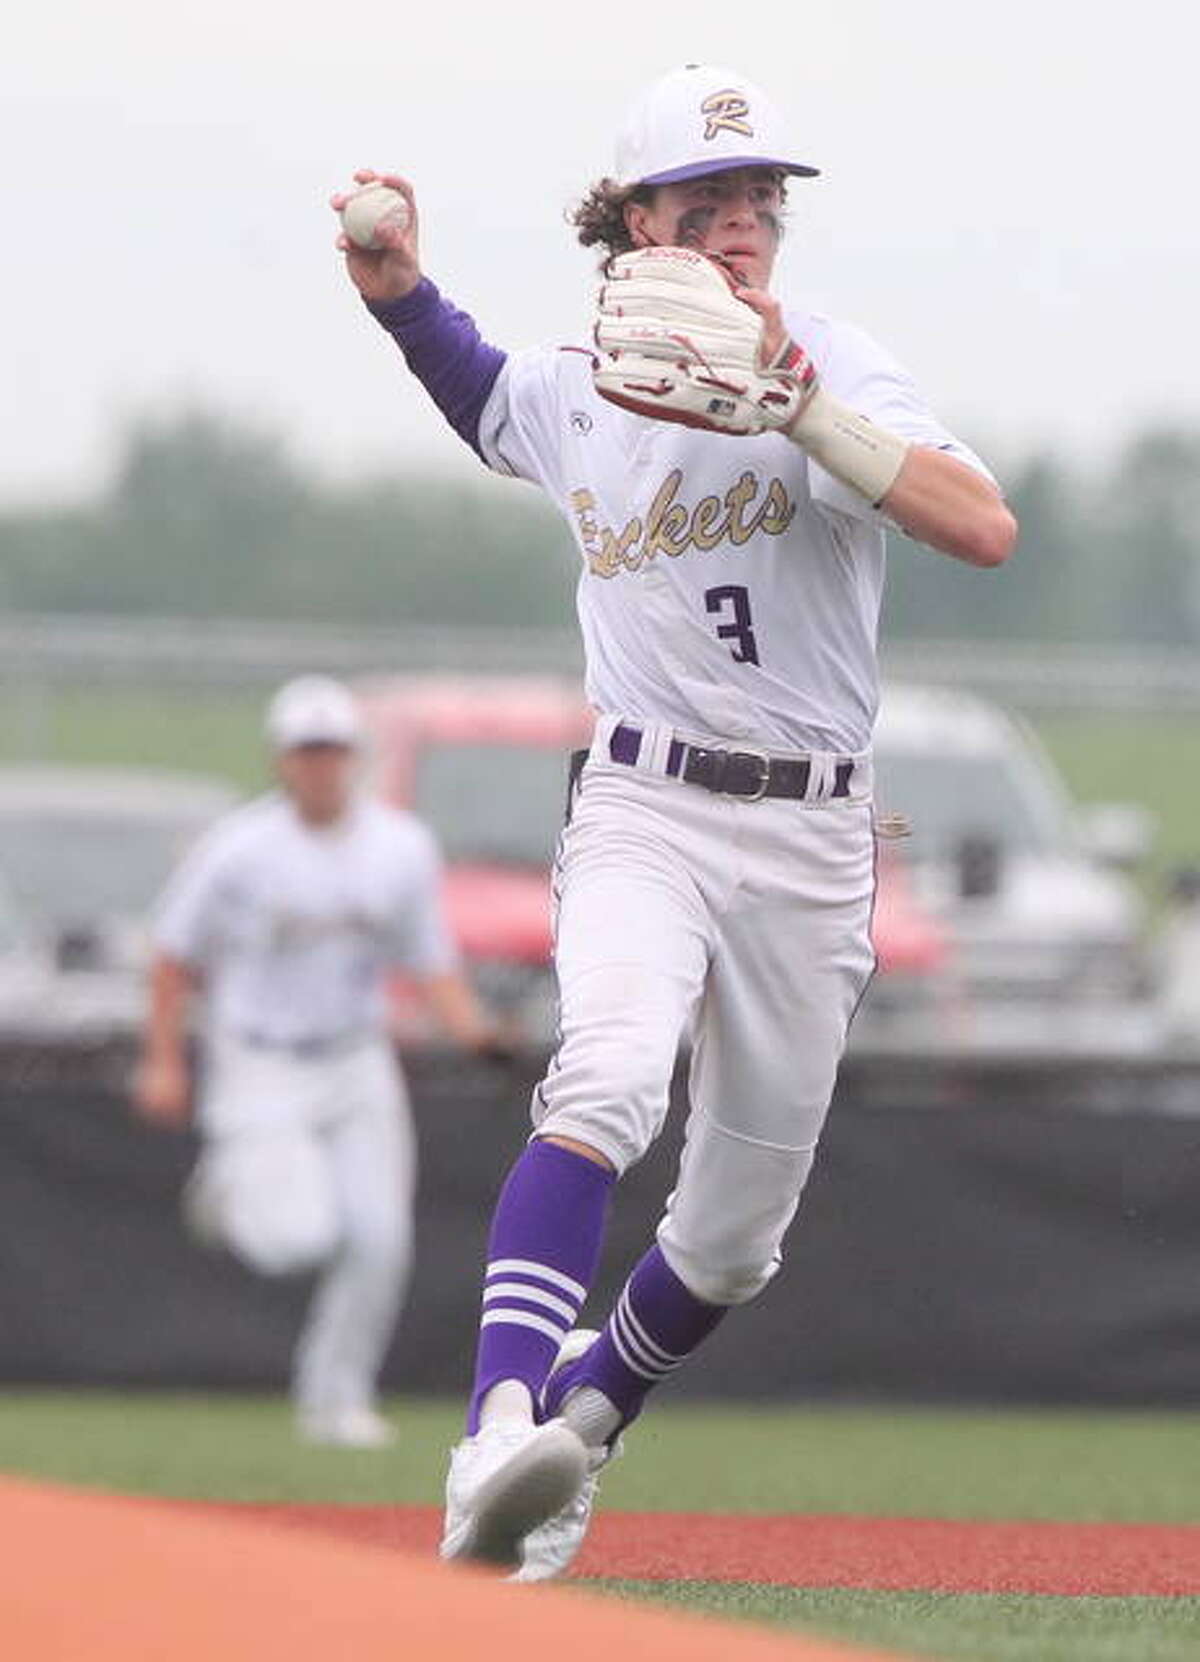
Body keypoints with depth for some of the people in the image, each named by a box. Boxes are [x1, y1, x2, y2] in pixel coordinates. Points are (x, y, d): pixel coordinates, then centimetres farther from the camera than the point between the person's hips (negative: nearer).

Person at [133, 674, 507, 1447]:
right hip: (262, 1070, -4)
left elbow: (431, 962, 4)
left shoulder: (403, 848, -2)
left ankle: (337, 1397, 12)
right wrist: (163, 1062, -4)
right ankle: (232, 1184, 18)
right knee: (298, 1235, -18)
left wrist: (474, 1026, -14)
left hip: (358, 1063, 4)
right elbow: (177, 954, -2)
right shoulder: (239, 850, -12)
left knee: (378, 1237, -6)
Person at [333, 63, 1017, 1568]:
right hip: (645, 810, -1)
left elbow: (984, 529, -19)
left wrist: (807, 411, -27)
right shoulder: (567, 394, 5)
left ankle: (580, 1417, 37)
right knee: (608, 1071, -32)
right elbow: (477, 389, 30)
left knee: (733, 1241, 9)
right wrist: (399, 288, 10)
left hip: (812, 836, 1)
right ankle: (499, 1431, -46)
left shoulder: (830, 368, -5)